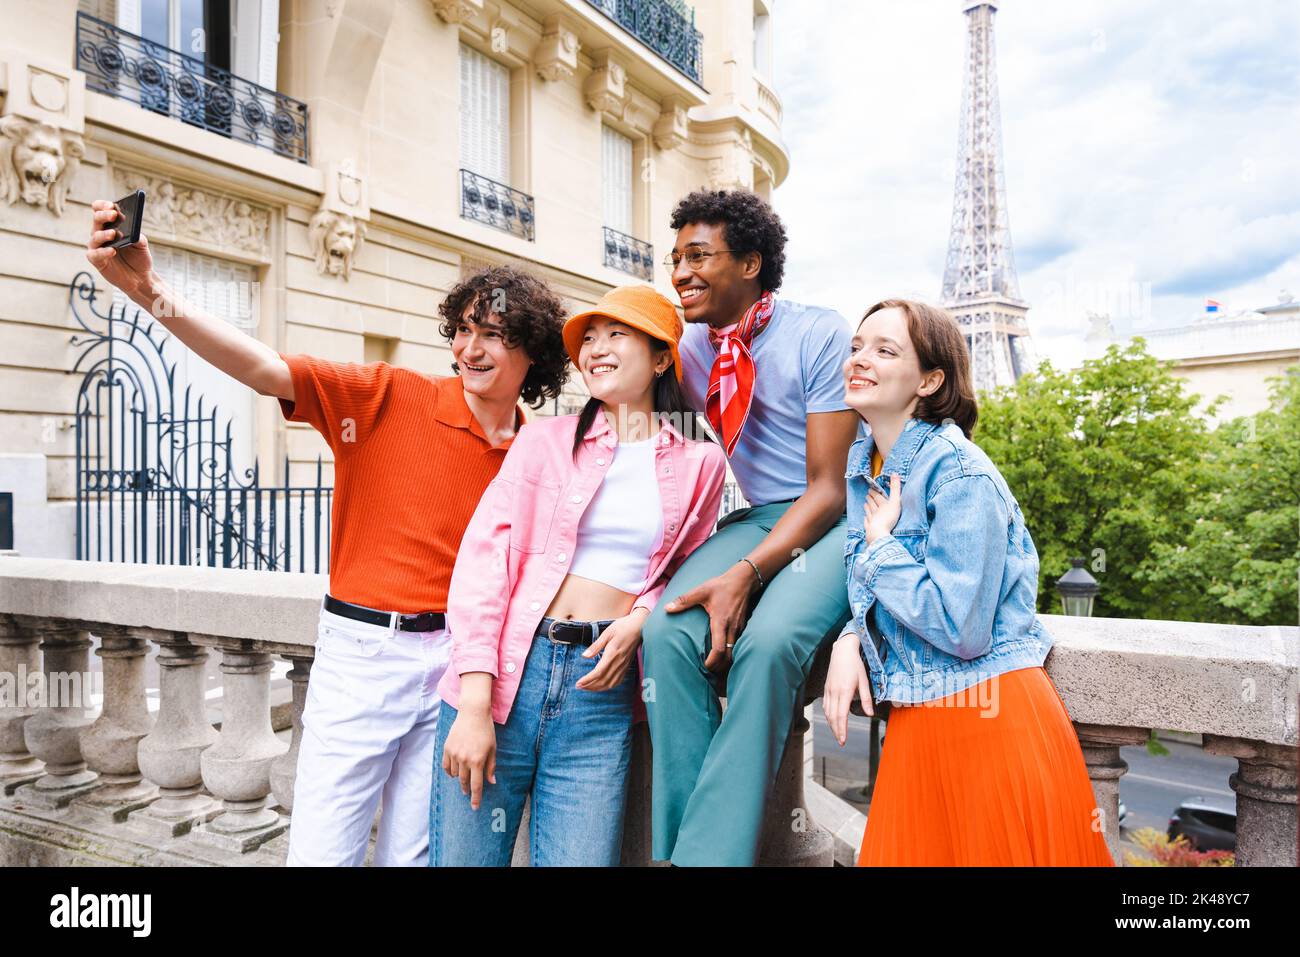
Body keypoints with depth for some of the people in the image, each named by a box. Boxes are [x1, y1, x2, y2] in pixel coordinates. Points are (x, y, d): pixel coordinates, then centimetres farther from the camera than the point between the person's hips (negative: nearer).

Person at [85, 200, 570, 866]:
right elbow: (263, 368, -15)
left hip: (453, 661, 3)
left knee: (413, 854, 15)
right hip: (361, 653, -2)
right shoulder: (391, 397, -6)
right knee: (321, 853, 4)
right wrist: (150, 290, -27)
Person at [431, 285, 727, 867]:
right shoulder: (545, 438, 4)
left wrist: (639, 619, -6)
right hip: (504, 672, 0)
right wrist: (474, 702, -12)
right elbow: (485, 554, -3)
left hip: (601, 686, 1)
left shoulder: (700, 464, 7)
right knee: (463, 855, 4)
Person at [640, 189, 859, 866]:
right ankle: (672, 846, -17)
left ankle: (708, 852, -24)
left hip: (836, 520, -4)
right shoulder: (688, 348, 7)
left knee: (766, 641, -35)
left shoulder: (821, 334, -10)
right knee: (669, 631, -26)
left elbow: (829, 488, -14)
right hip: (759, 518, 5)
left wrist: (746, 573, -27)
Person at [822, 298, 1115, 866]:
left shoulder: (960, 475, -19)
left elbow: (960, 630, -24)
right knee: (902, 853, 14)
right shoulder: (863, 462, 5)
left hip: (990, 720, -7)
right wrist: (850, 641, -5)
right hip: (915, 716, 7)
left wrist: (880, 546, -15)